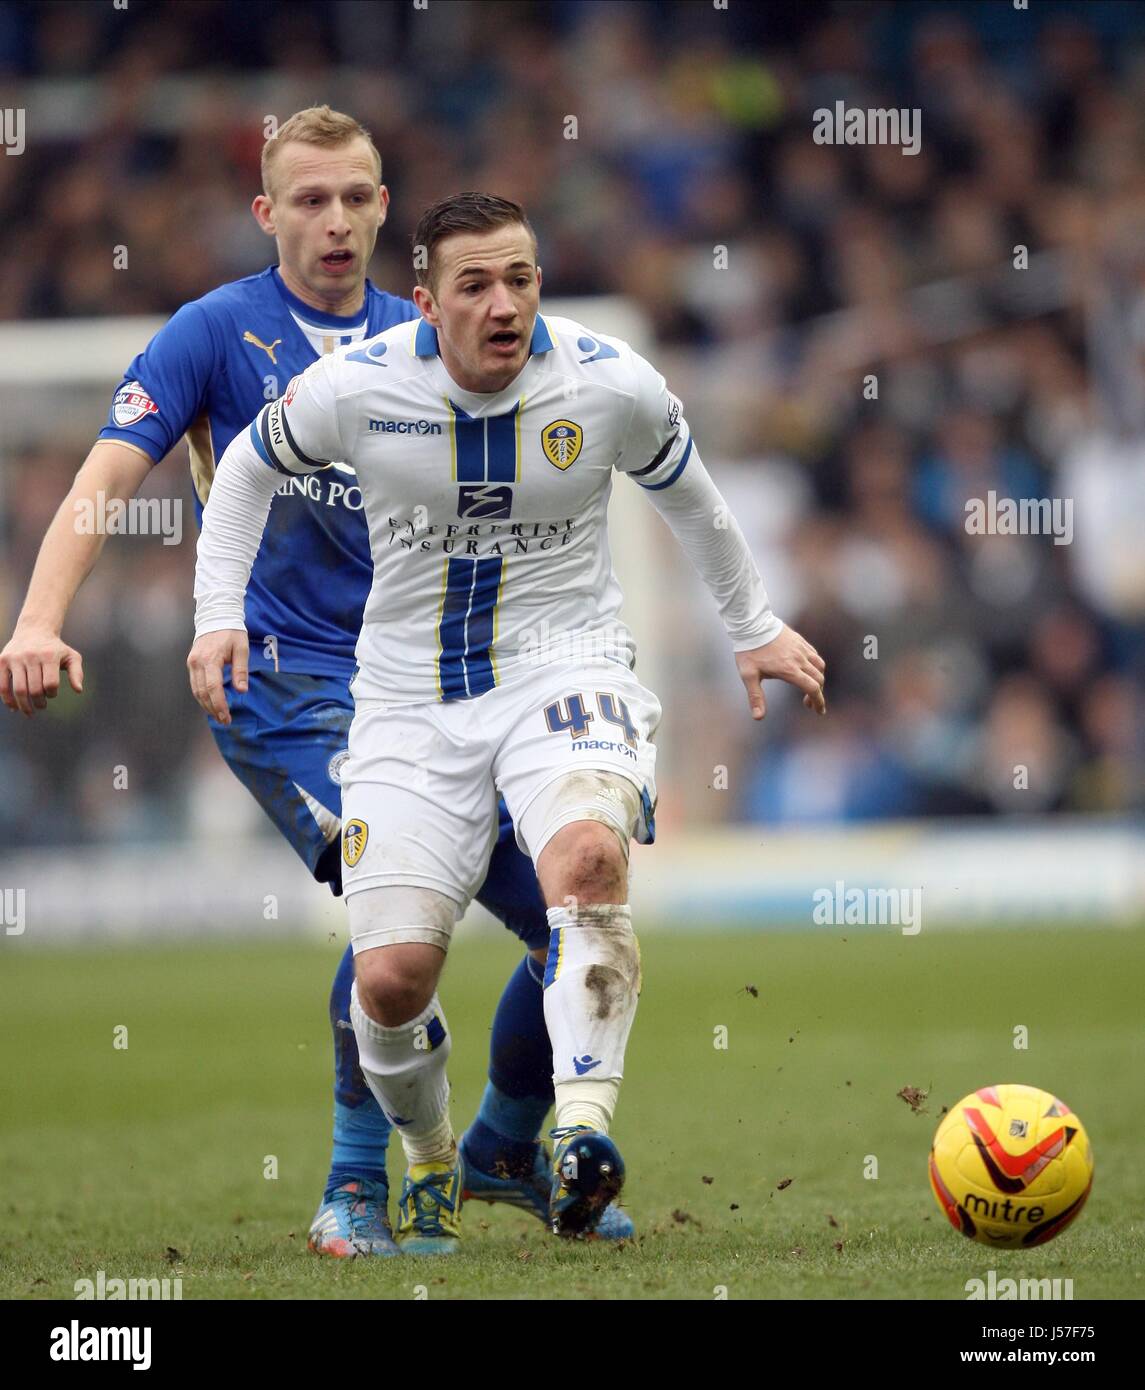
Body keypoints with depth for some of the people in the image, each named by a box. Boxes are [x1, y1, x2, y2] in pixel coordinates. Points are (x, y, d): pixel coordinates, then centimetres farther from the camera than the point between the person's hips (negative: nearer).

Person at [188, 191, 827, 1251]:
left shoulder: (611, 384, -8)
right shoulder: (355, 386, -10)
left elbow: (684, 491, 14)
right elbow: (249, 470, 12)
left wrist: (754, 628, 23)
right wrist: (218, 615, 2)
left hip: (563, 670, -1)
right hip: (411, 696, 1)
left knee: (587, 855, -35)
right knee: (390, 980, -8)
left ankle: (581, 1130, -44)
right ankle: (430, 1162, 23)